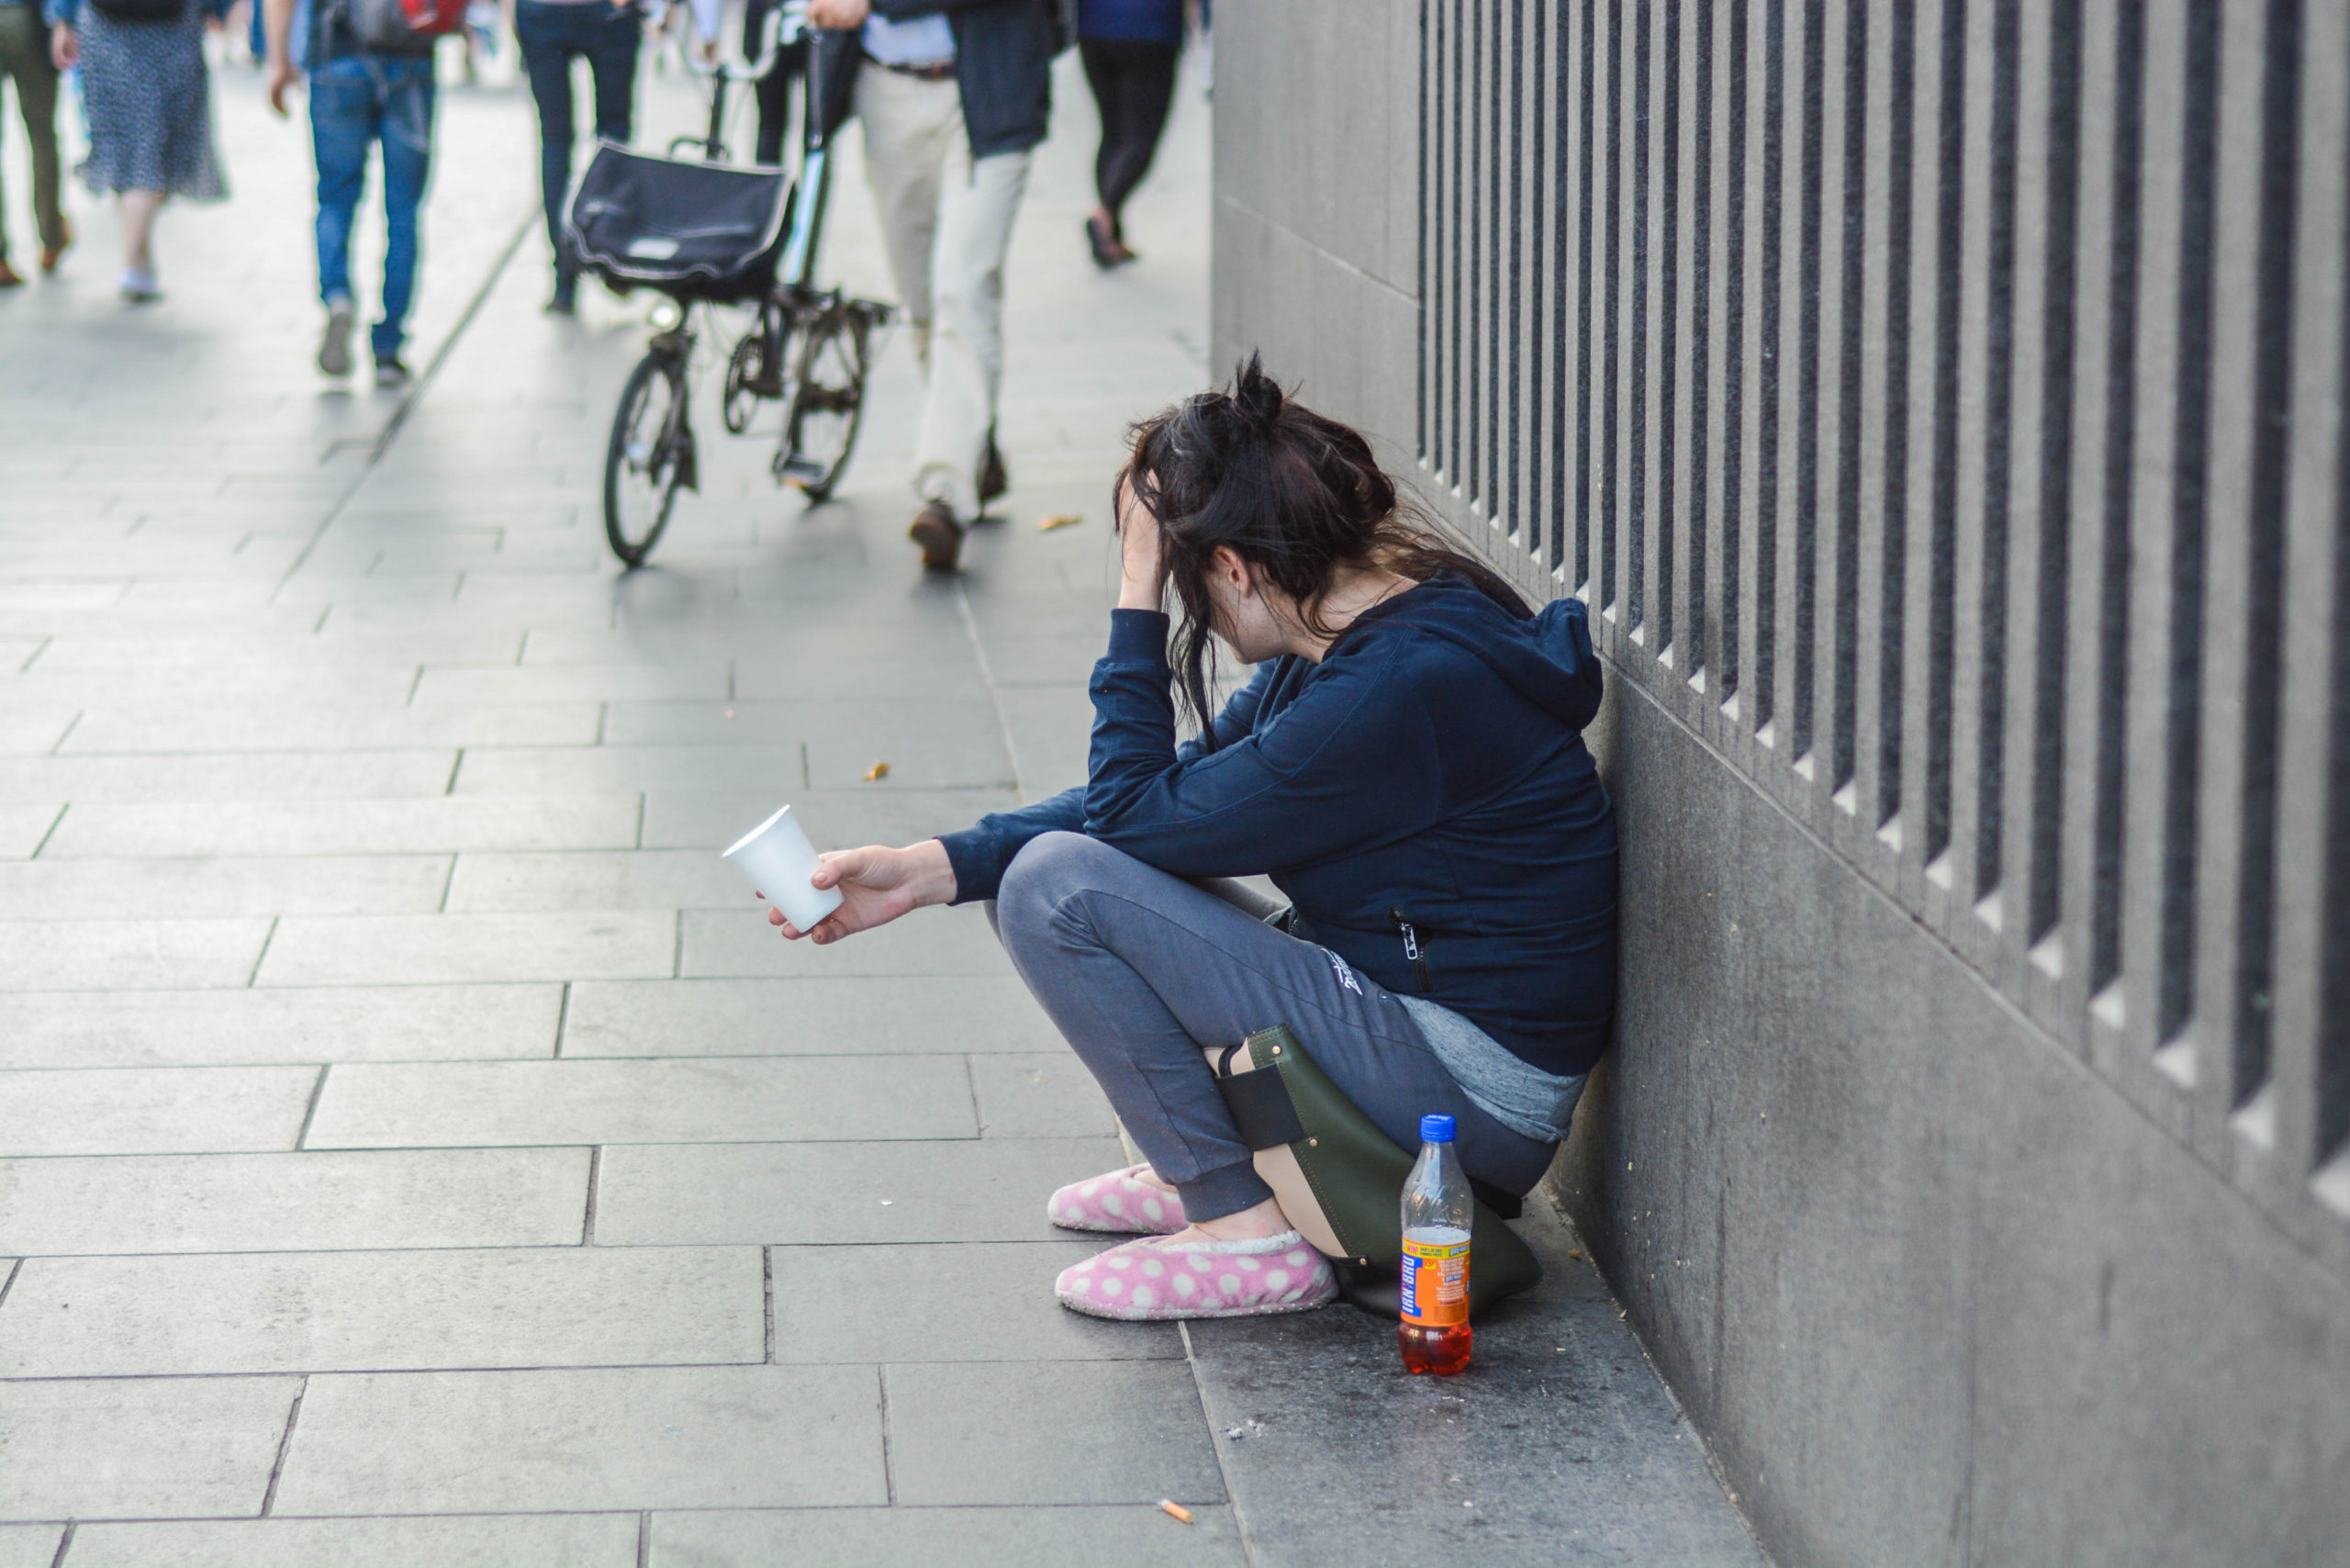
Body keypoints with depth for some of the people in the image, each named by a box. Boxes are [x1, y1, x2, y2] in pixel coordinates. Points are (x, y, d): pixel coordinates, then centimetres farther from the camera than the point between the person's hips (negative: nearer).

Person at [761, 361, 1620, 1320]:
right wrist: (928, 871, 4)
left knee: (1059, 887, -15)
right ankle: (1200, 1170, 16)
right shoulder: (1339, 645, 6)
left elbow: (1136, 815, -18)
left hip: (1474, 1091, -10)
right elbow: (1172, 789, 10)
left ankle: (1246, 1230, -8)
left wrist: (1137, 593, -13)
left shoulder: (1402, 688, -24)